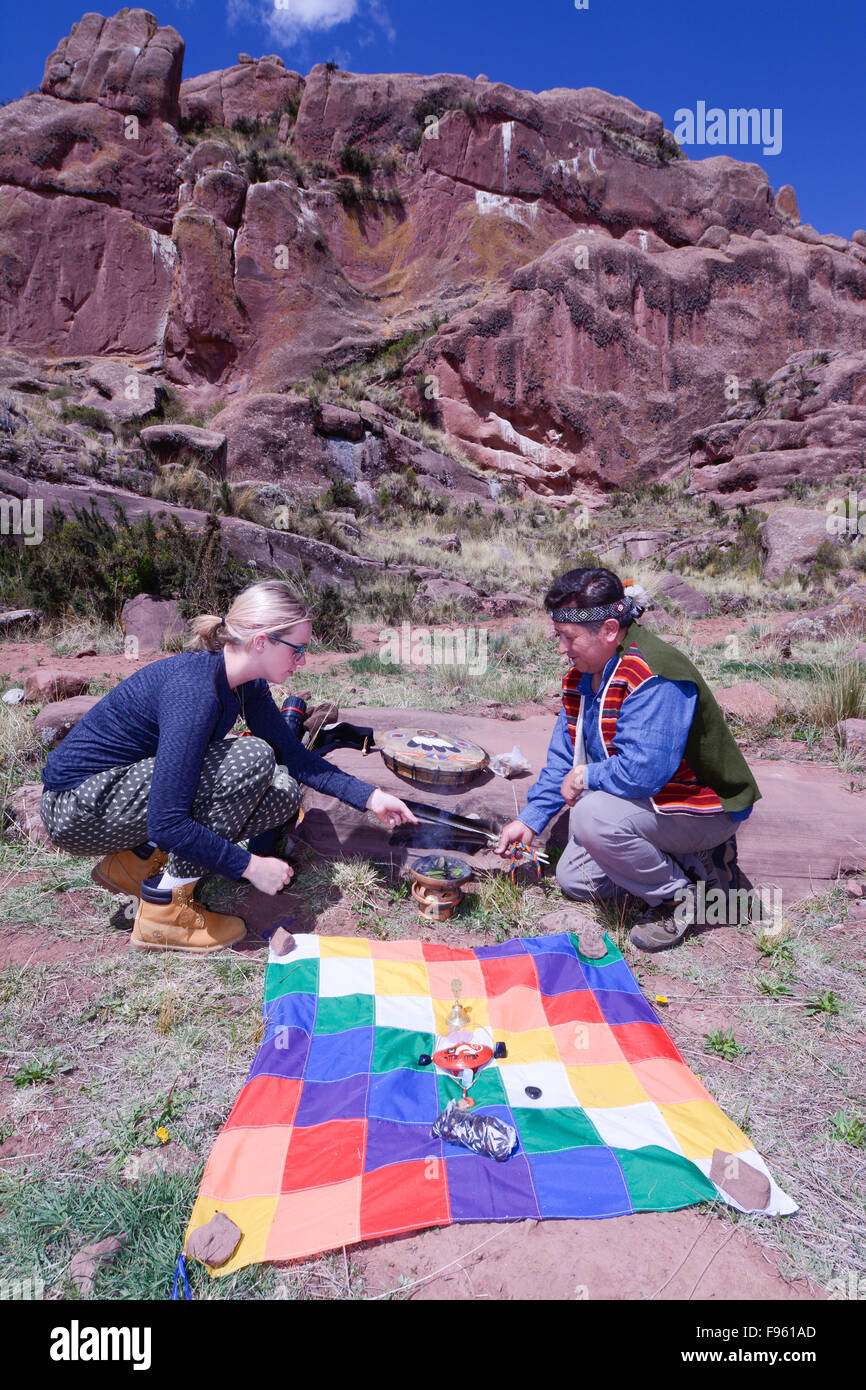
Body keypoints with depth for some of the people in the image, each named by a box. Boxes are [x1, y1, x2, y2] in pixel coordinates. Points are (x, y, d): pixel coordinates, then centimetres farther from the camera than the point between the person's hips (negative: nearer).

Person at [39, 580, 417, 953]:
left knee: (282, 793, -4)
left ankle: (138, 859, 6)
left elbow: (295, 757, 8)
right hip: (77, 809, -9)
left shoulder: (247, 685, -3)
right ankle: (166, 910, -13)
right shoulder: (195, 690, -30)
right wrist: (250, 866, -22)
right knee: (250, 758, -26)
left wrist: (370, 796, 1)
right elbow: (167, 824, -31)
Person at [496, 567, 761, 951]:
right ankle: (688, 860, 13)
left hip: (704, 805, -9)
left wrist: (585, 777, -18)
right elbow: (564, 756, 9)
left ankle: (679, 897, -8)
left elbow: (641, 771, -37)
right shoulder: (584, 674, 1)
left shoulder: (653, 677, -29)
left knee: (592, 815, -33)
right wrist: (530, 819, 4)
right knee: (573, 879, 8)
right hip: (649, 799, 10)